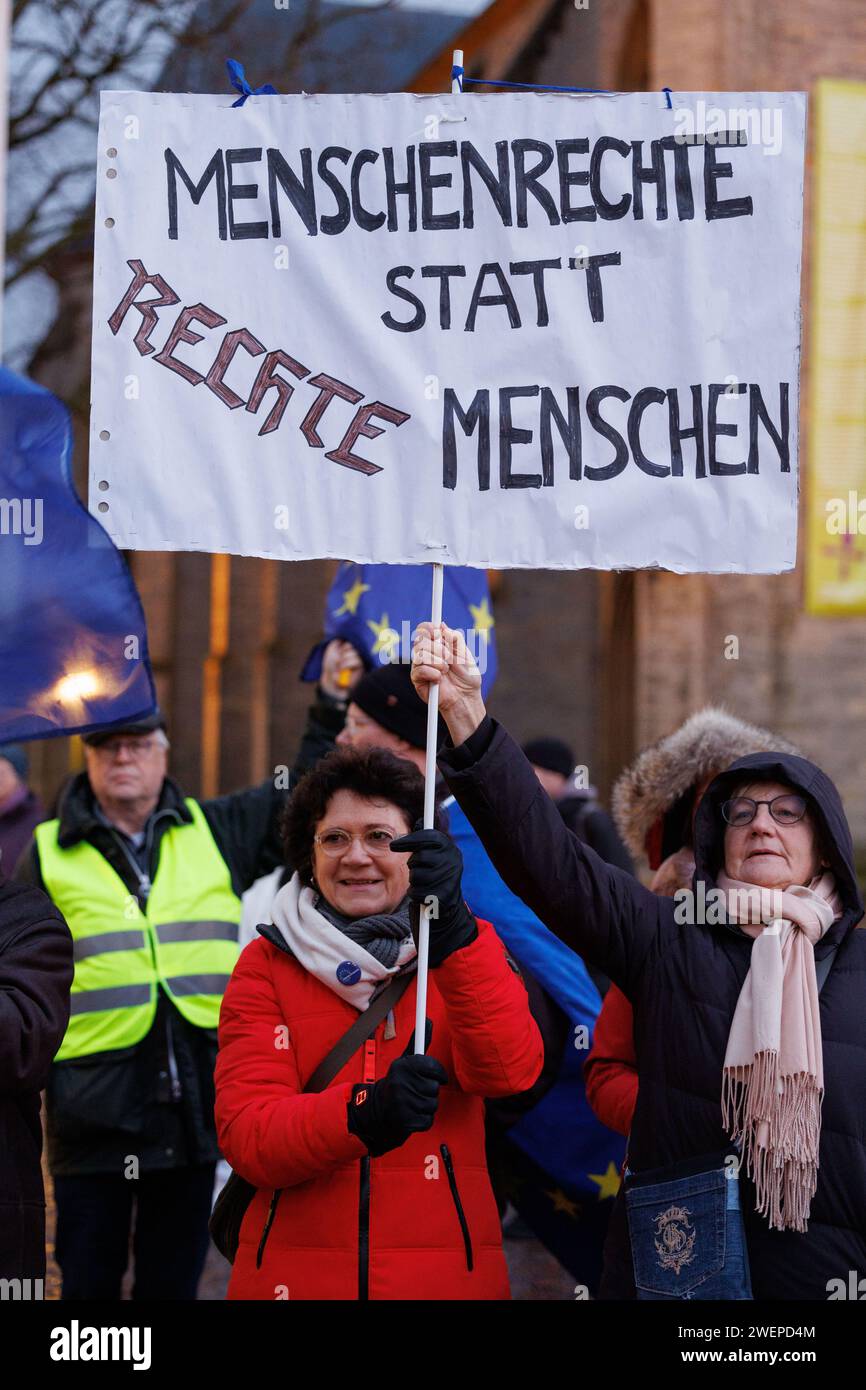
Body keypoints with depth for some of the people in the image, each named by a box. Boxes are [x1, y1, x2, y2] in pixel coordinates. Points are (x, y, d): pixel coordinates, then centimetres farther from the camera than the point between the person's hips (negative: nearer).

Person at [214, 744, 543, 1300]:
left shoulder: (467, 950, 4)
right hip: (296, 1273, 0)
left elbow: (507, 1070, -15)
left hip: (443, 1272, 0)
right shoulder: (266, 964, 2)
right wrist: (364, 1114, -27)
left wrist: (453, 930, -27)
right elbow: (244, 1138, -9)